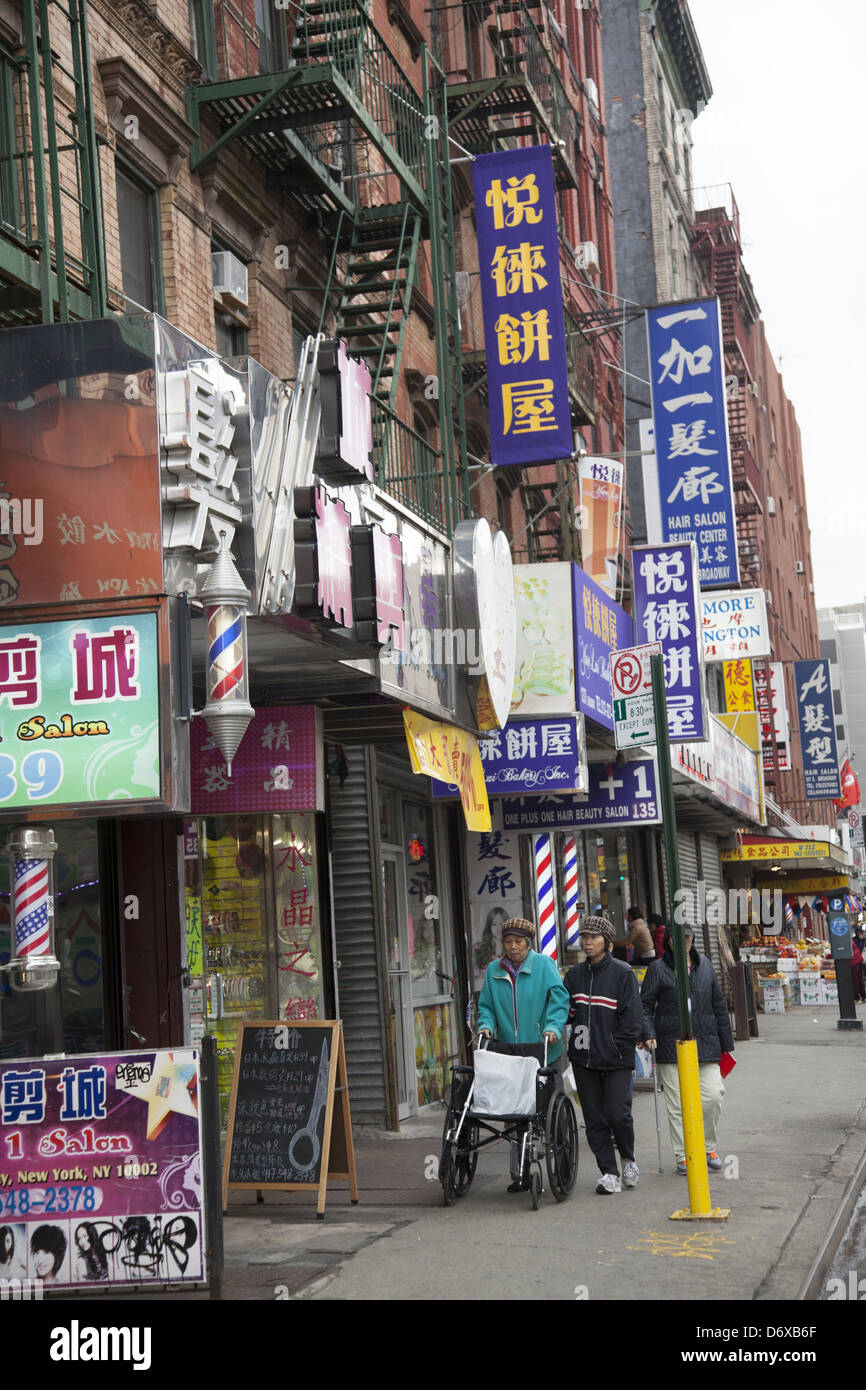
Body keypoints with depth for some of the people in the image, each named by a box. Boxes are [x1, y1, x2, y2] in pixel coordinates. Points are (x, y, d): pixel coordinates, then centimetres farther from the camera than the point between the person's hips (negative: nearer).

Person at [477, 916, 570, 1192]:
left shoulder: (543, 964, 3)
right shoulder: (493, 970, 14)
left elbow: (558, 997, -4)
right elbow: (486, 1005, 17)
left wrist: (553, 1026, -17)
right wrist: (485, 1025, -3)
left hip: (540, 1049, -3)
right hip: (507, 1050, 3)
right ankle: (521, 1172, 6)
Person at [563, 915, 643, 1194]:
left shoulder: (622, 973, -2)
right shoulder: (574, 975, 11)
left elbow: (631, 1017, -5)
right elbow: (566, 1011, 14)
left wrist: (617, 1047, -10)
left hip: (616, 1059, -4)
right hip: (583, 1059, 4)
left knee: (618, 1115, -7)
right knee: (595, 1119, 3)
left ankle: (628, 1159, 19)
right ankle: (609, 1173, 10)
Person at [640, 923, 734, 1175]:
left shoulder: (704, 965, 13)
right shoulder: (658, 969, 1)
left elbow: (718, 1005, 17)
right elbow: (645, 1005, 1)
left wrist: (726, 1043, 17)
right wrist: (649, 1034, -14)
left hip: (705, 1042, 3)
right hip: (671, 1046, -3)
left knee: (713, 1096, -5)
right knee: (677, 1103, -1)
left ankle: (709, 1148, 15)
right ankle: (683, 1157, 8)